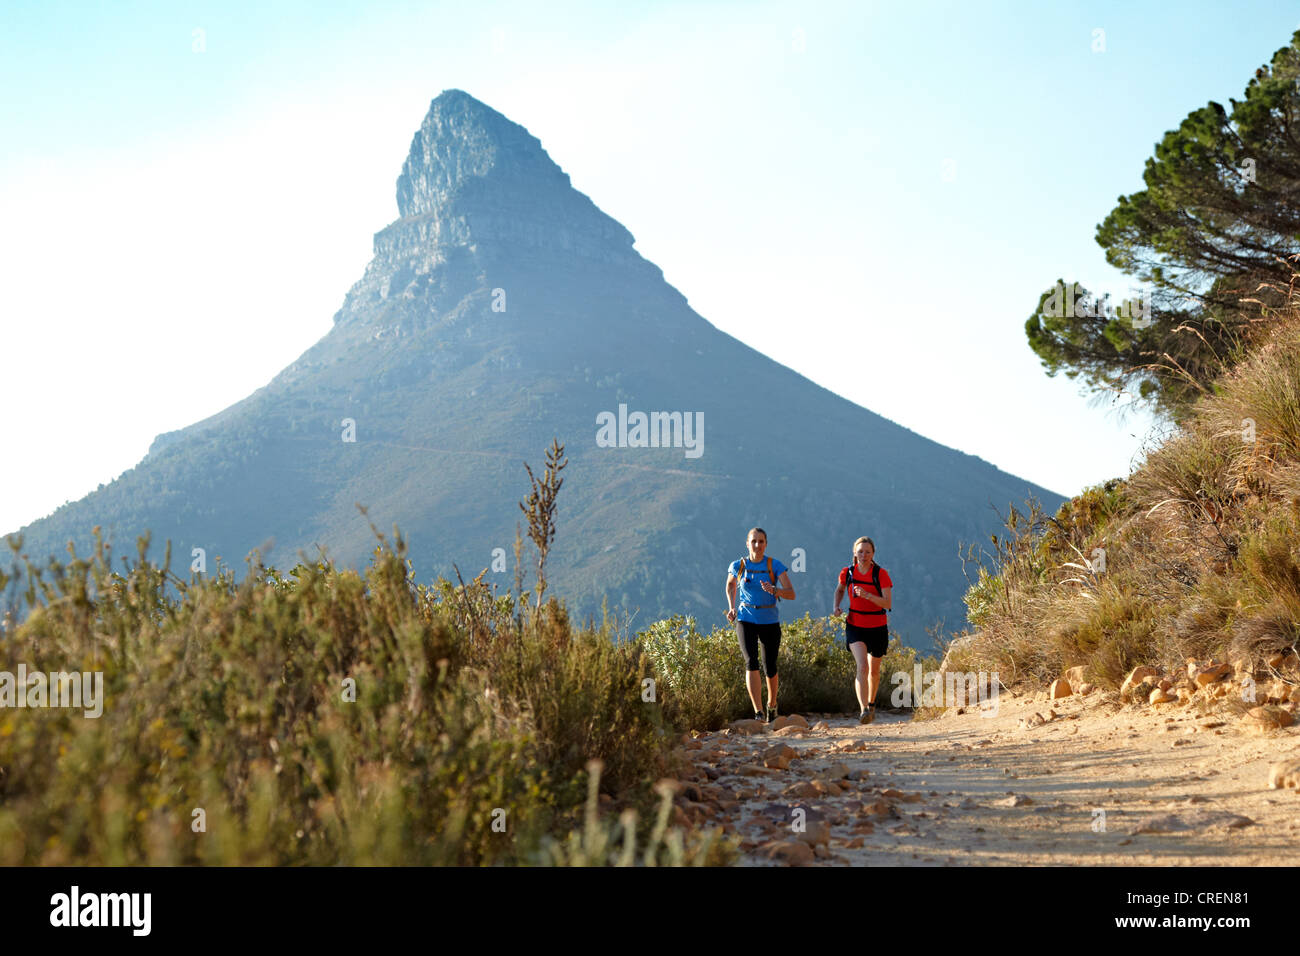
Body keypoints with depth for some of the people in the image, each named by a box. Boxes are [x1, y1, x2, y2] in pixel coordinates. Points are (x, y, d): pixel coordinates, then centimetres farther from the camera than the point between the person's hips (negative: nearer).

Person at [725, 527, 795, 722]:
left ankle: (772, 705, 36)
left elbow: (791, 594, -12)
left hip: (770, 621, 0)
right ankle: (758, 712, -21)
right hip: (746, 620, 0)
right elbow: (730, 585, 22)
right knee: (751, 662, -19)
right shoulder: (738, 566, 0)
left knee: (770, 668, 7)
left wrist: (774, 590, -31)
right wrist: (731, 608, 9)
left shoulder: (774, 566, -5)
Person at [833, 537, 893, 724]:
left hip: (877, 628, 0)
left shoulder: (881, 574, -11)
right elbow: (840, 590, 18)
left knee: (874, 671, 16)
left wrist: (867, 595, -32)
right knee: (862, 667, -22)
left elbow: (888, 604, -18)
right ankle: (864, 710, -30)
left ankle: (871, 703, 43)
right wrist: (836, 607, 0)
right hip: (855, 627, 0)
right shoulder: (847, 573, -4)